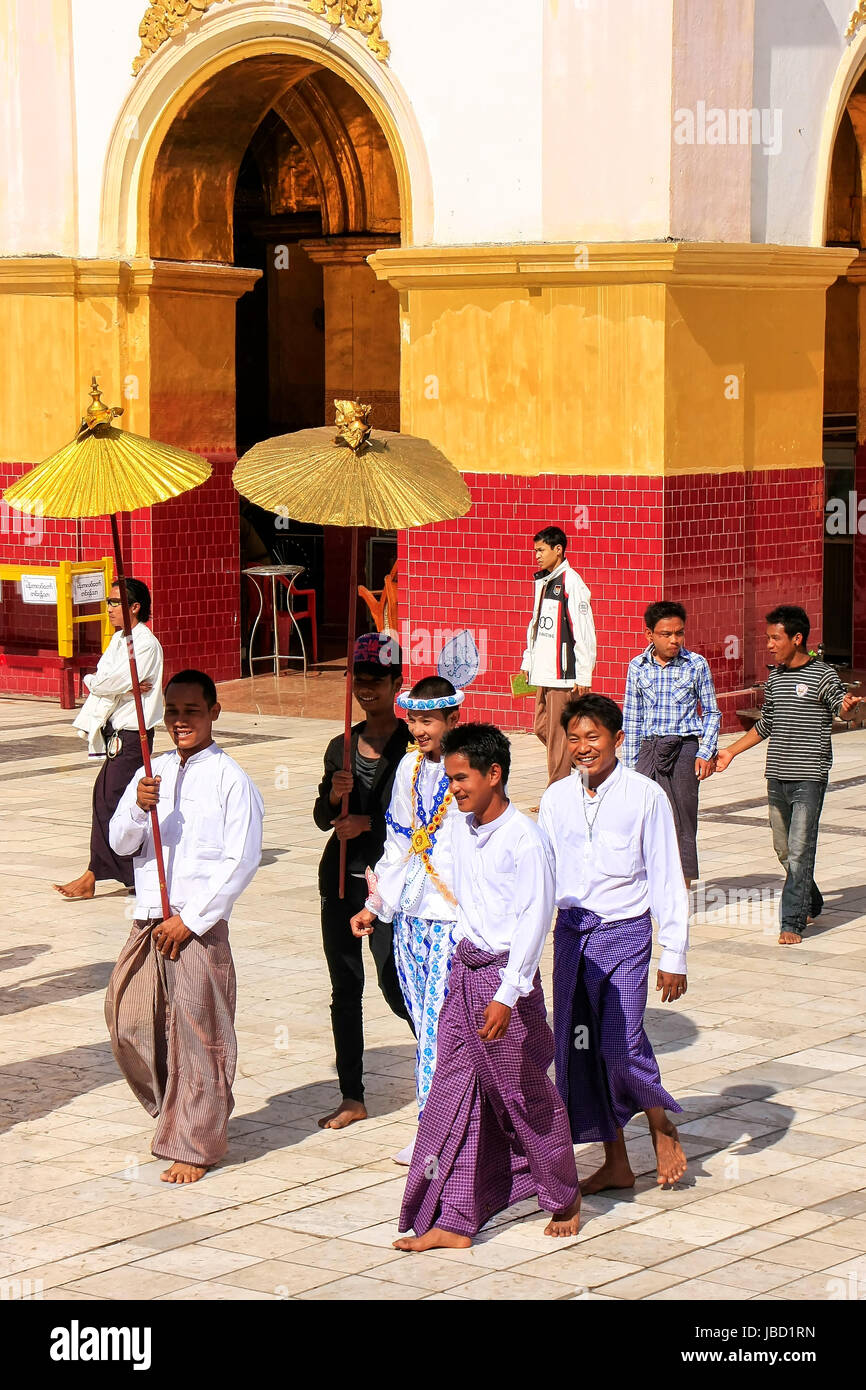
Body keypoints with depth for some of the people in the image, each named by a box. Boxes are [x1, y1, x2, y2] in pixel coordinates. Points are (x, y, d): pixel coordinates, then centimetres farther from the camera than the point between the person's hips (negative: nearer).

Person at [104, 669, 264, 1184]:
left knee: (196, 1035, -2)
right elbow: (119, 843, 6)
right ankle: (176, 1112, 29)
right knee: (130, 1023, 8)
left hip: (201, 926, -6)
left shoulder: (230, 779, -6)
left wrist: (189, 919, -12)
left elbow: (243, 860, -10)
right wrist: (138, 808, -16)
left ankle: (195, 1146, 9)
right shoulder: (152, 774, 12)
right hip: (149, 923, 6)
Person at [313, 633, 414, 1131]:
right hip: (342, 879, 6)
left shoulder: (412, 746, -6)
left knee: (394, 981, -9)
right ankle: (353, 1097, 13)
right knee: (345, 987, 6)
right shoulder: (342, 747, 11)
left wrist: (368, 823, -18)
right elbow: (323, 818, 9)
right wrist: (334, 795, -11)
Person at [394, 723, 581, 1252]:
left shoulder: (524, 837, -17)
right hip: (465, 970, 7)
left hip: (507, 975, -7)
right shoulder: (463, 830, 6)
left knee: (526, 1094, 7)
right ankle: (454, 1220, 7)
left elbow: (534, 919, -19)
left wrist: (507, 994, -23)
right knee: (455, 1095, 4)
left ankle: (564, 1197, 29)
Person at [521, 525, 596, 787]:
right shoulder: (542, 582, 15)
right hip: (543, 673, 9)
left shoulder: (571, 583, -11)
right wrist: (528, 662, 19)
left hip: (563, 673, -9)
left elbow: (584, 632, -14)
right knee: (542, 728, 10)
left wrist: (583, 676, -16)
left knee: (557, 733, -6)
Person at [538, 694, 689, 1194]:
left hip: (625, 932, -5)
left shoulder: (645, 796, -7)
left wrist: (674, 956, -5)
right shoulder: (557, 798, 6)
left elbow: (668, 879, -4)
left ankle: (662, 1125, 14)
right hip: (571, 930, 5)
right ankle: (616, 1163, 17)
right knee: (577, 1047, 4)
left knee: (620, 1044, -15)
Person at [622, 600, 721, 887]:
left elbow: (711, 712, 7)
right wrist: (630, 762, 9)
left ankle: (684, 882, 11)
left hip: (684, 748, -2)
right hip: (648, 748, 2)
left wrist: (706, 753, -3)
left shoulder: (696, 665, 0)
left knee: (682, 816, 1)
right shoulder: (638, 667, 5)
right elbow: (631, 718, 11)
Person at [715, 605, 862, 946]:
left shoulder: (821, 675, -6)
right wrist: (731, 751, 26)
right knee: (784, 849, 11)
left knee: (800, 851, -10)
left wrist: (848, 707, -45)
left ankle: (792, 923, -10)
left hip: (809, 777, -7)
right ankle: (811, 905, 30)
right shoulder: (774, 679, 13)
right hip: (777, 776, 7)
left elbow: (840, 706, -21)